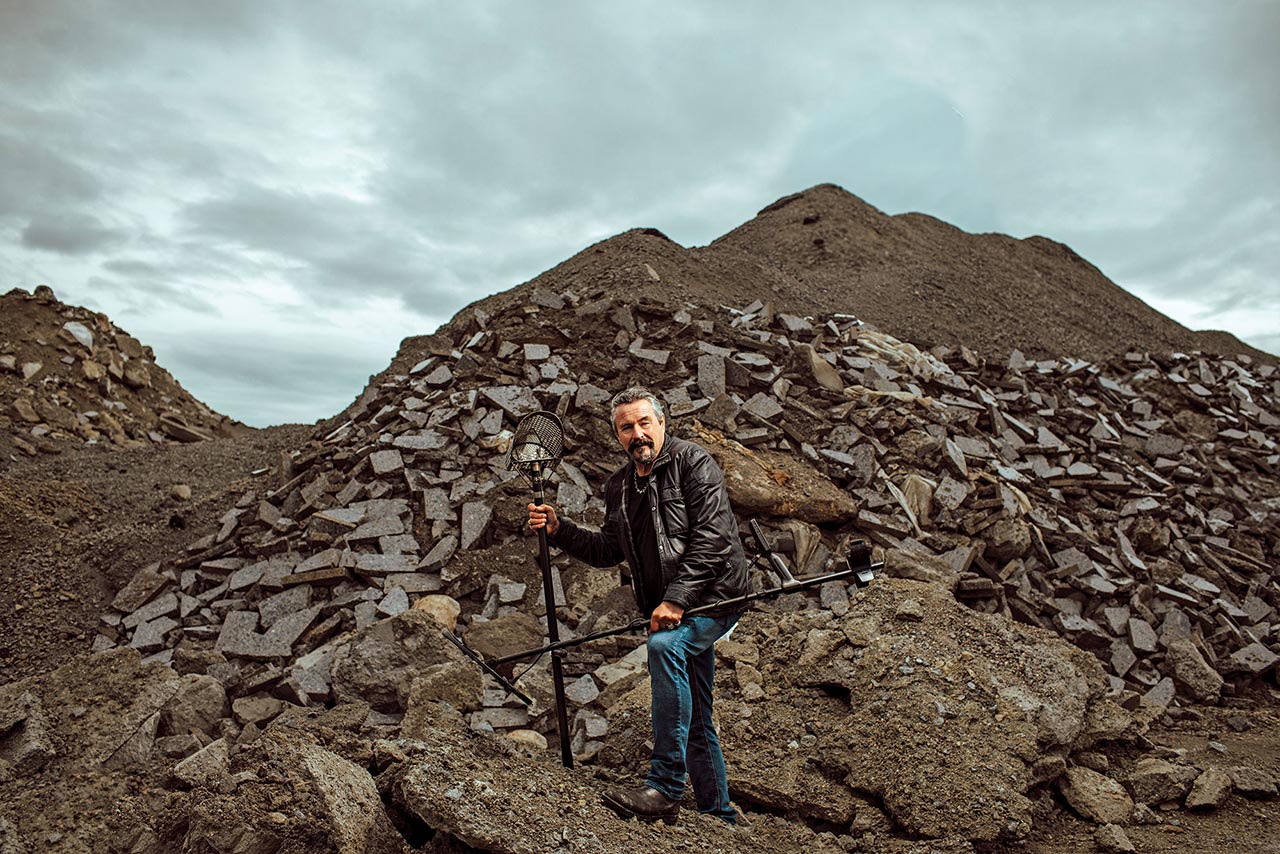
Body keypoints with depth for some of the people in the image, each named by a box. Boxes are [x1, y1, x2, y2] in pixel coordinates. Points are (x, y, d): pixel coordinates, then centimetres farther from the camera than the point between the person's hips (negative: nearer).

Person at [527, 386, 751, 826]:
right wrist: (558, 529, 2)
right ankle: (720, 817, 27)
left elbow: (711, 539, -19)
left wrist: (677, 599, -25)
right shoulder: (618, 486, 11)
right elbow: (609, 550, 15)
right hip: (672, 610, 7)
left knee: (665, 644, -34)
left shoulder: (693, 463, -10)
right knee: (695, 724, 12)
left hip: (715, 594, -7)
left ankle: (665, 789, -29)